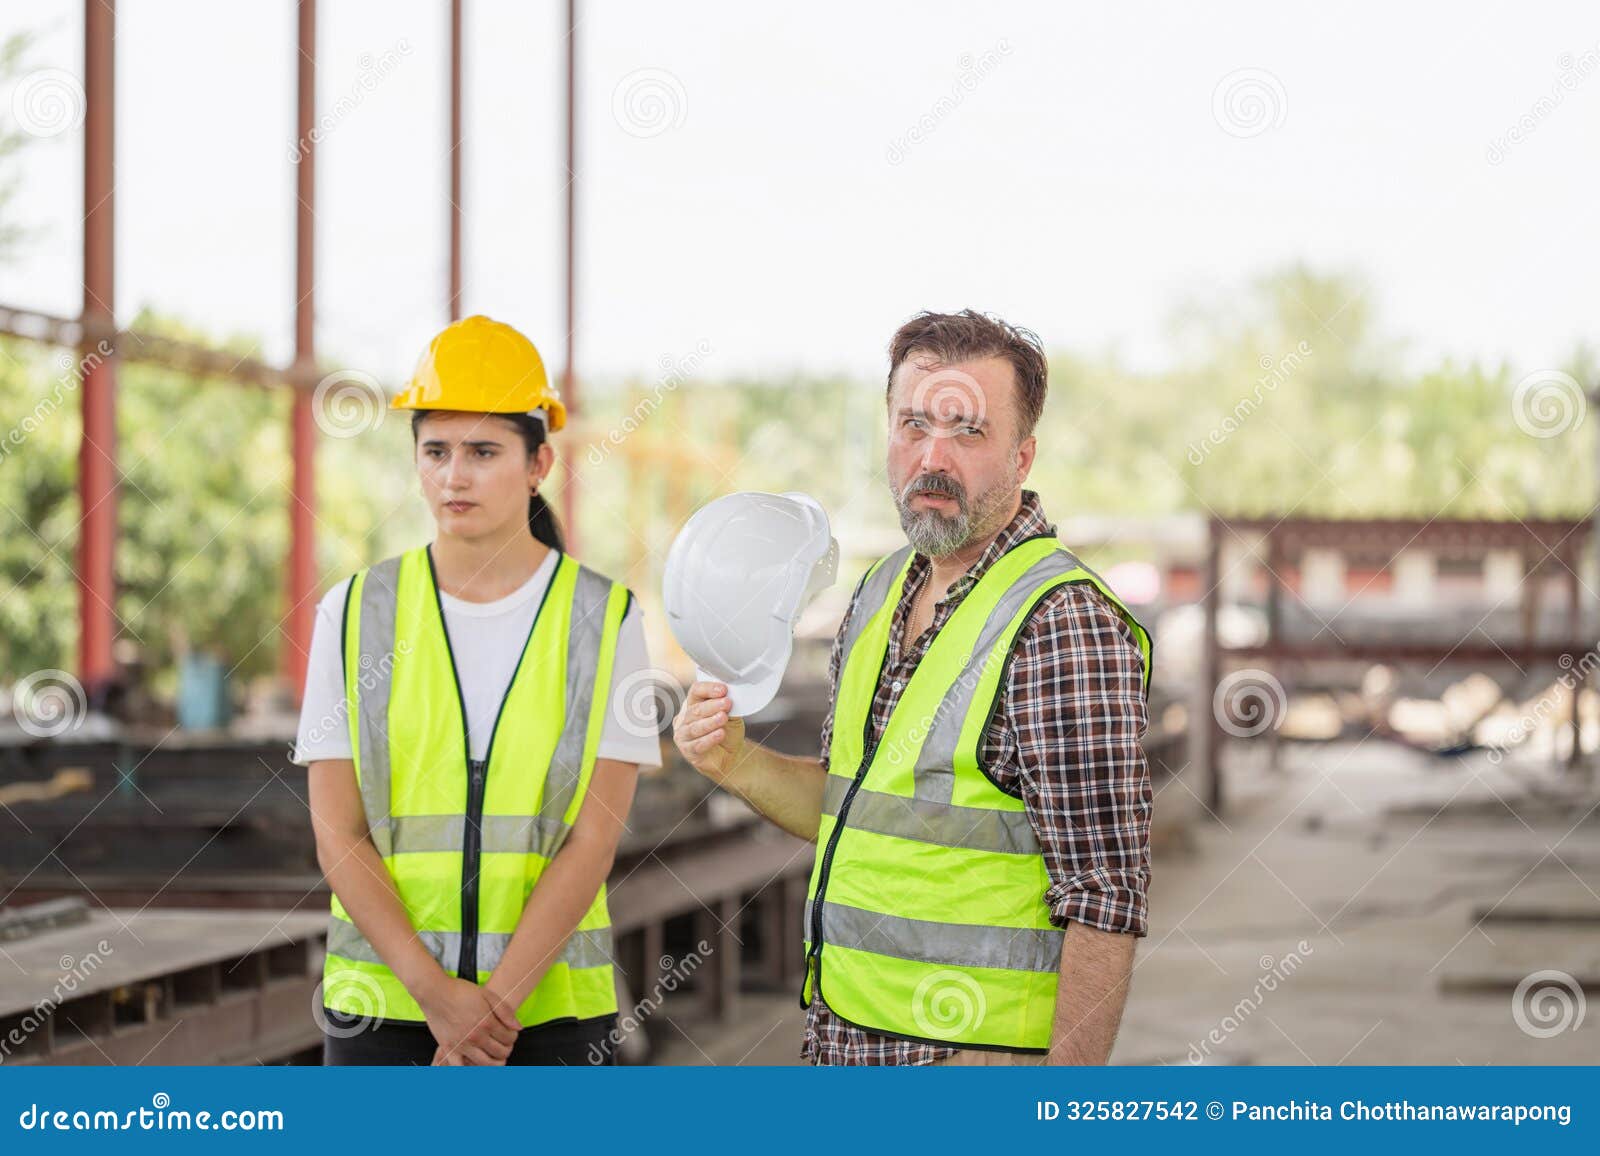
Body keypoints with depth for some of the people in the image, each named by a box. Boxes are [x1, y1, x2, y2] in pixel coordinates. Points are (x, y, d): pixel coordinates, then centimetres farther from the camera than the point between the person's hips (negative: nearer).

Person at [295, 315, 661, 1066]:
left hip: (551, 1010, -1)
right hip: (382, 1005, 1)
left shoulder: (605, 620, 1)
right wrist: (437, 993, -13)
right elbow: (338, 835, -1)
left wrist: (499, 998, -14)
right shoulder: (354, 615, 3)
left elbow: (593, 840, -5)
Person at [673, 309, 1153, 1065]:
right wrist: (739, 765, 2)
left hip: (973, 1056, -7)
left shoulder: (1066, 624, -17)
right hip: (840, 1040, 8)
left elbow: (1105, 898, -20)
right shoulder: (880, 593, 9)